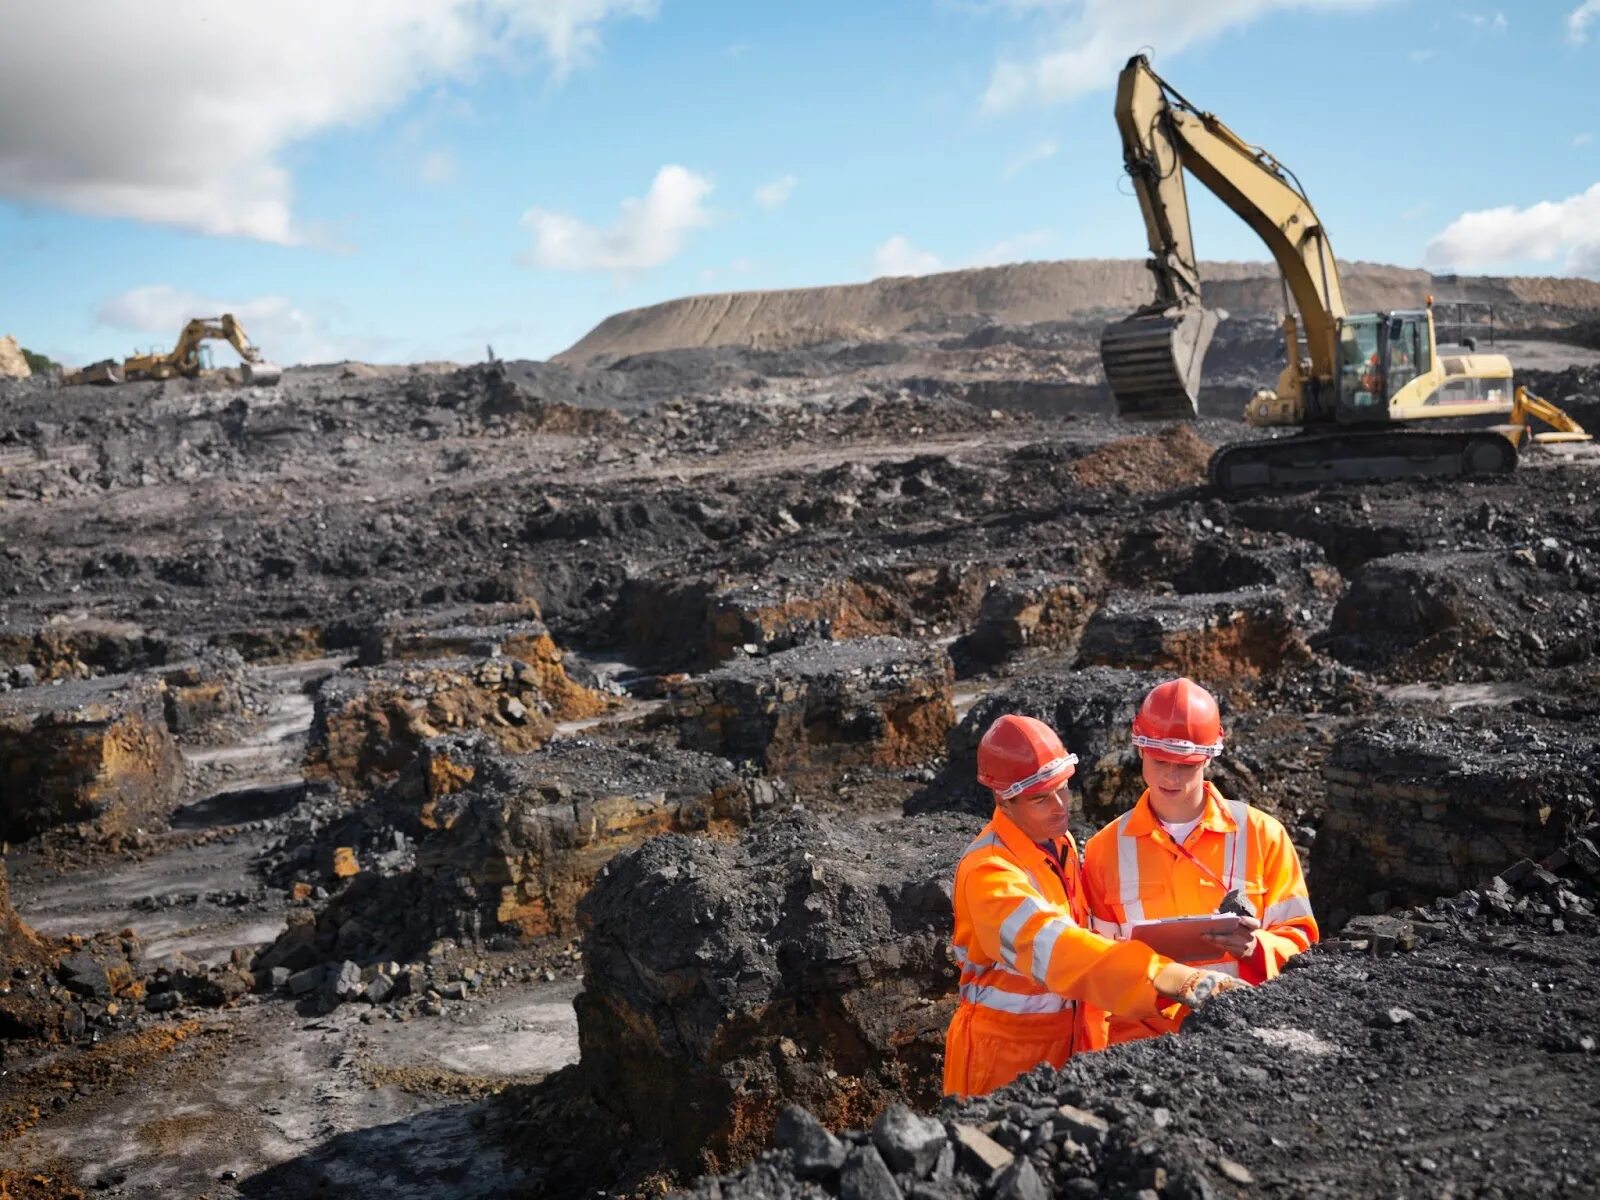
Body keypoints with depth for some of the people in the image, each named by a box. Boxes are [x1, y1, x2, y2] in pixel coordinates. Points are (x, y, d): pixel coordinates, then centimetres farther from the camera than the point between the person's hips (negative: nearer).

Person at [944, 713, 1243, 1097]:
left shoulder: (1060, 843, 3)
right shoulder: (989, 870, -25)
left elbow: (1080, 938, 8)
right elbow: (1053, 947, -40)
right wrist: (1172, 978, -49)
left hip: (1074, 1037, 7)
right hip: (1007, 1047, -7)